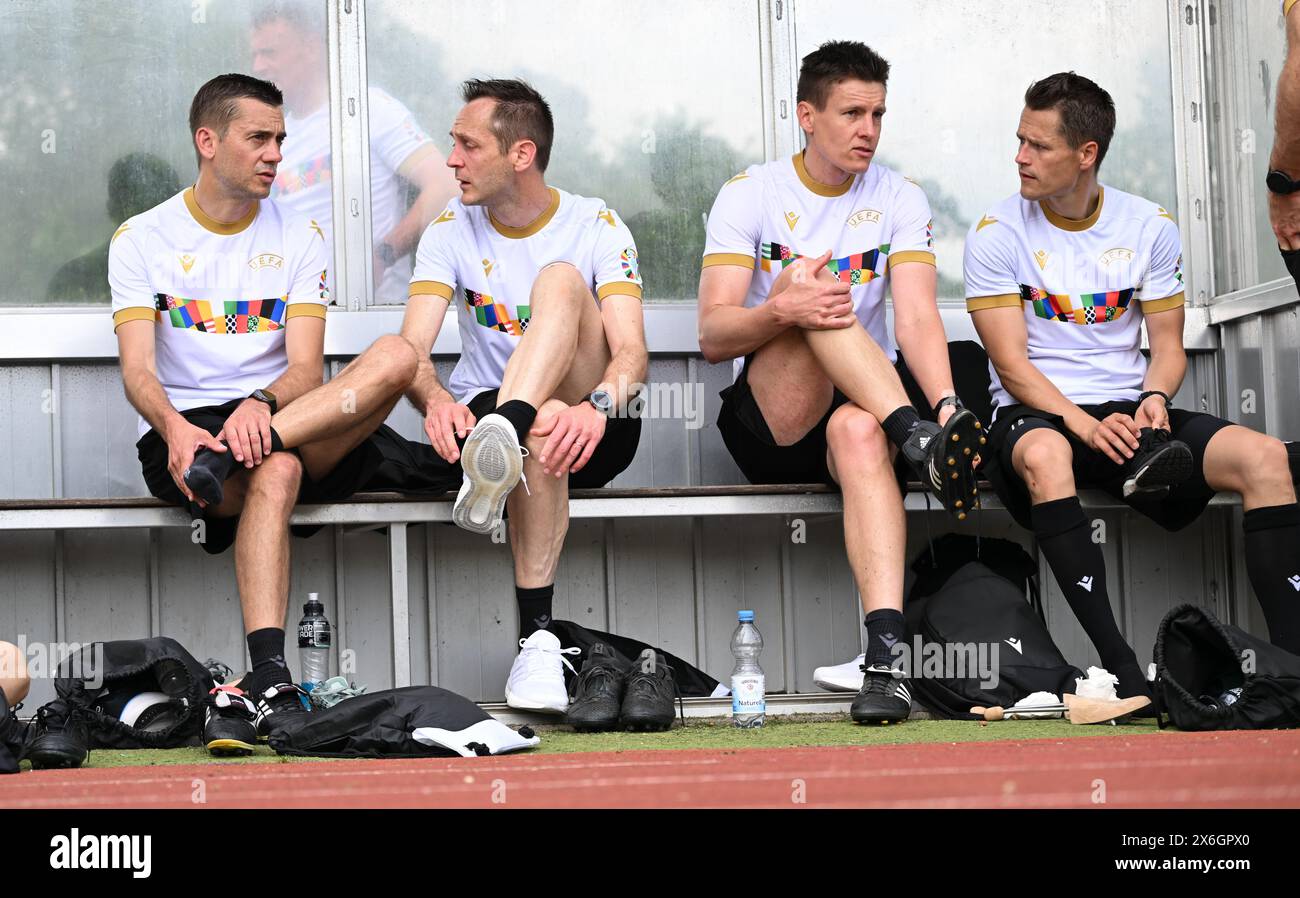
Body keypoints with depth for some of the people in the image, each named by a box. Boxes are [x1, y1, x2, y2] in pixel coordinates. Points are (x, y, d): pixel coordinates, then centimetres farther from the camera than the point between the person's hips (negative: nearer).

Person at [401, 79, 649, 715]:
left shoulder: (596, 228, -2)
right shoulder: (451, 231, 5)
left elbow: (631, 351, -16)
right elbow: (411, 349, -9)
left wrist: (596, 407, -40)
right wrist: (436, 400, -34)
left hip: (596, 429, -1)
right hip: (484, 414, 1)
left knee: (560, 279, -26)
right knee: (542, 432, -38)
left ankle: (501, 443, -51)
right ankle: (537, 639, -44)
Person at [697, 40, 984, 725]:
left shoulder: (900, 201, 6)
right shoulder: (749, 195, 1)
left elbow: (916, 318, -10)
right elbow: (713, 336, -9)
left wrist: (946, 403, -31)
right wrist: (779, 313, -32)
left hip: (858, 409, 1)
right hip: (765, 421, -1)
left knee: (860, 431, -38)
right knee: (808, 282, -27)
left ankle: (884, 653, -53)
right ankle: (921, 443, -43)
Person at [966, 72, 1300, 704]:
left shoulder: (1151, 226, 8)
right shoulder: (998, 233, -2)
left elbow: (1168, 343, 10)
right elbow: (1012, 364, -7)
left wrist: (1155, 399, -13)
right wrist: (1084, 424, -23)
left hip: (1130, 412, 4)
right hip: (1036, 414, -3)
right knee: (1044, 456, -42)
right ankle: (1119, 666, -44)